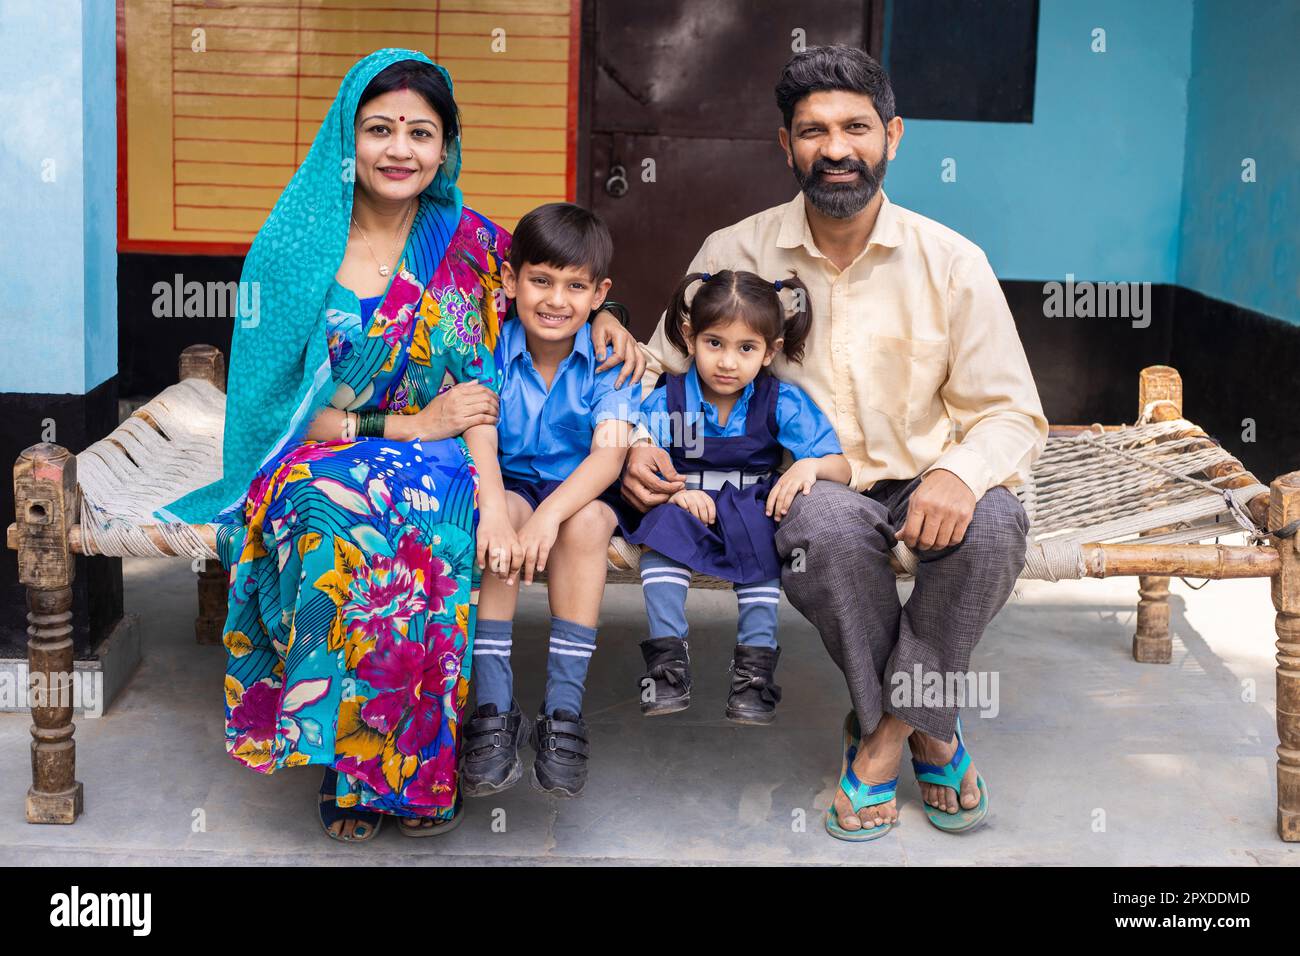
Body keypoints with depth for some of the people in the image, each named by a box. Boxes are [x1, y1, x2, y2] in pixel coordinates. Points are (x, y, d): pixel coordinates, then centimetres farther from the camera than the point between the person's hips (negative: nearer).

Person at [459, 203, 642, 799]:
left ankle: (564, 711, -29)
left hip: (582, 490, 0)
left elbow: (609, 453, -23)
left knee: (586, 522, -33)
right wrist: (493, 511, -42)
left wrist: (550, 515, -40)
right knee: (501, 512, -32)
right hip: (506, 483, 1)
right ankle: (492, 710, -30)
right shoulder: (490, 349, -9)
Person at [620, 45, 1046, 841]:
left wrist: (959, 473, -25)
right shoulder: (736, 255, 0)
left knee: (994, 523, -33)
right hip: (809, 490, 0)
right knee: (828, 524, -36)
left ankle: (885, 731, -11)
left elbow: (1012, 415, -1)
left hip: (924, 485, 1)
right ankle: (927, 727, -11)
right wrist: (637, 440, -12)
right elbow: (663, 369, 11)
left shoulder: (951, 262, -2)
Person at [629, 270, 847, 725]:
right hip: (684, 505, 0)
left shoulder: (783, 403, -2)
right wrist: (672, 491, -27)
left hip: (752, 511, 0)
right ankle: (667, 660, -30)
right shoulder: (665, 401, -2)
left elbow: (841, 468, -5)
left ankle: (756, 666, -28)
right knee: (662, 524, -32)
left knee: (761, 536, -33)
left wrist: (811, 465, -29)